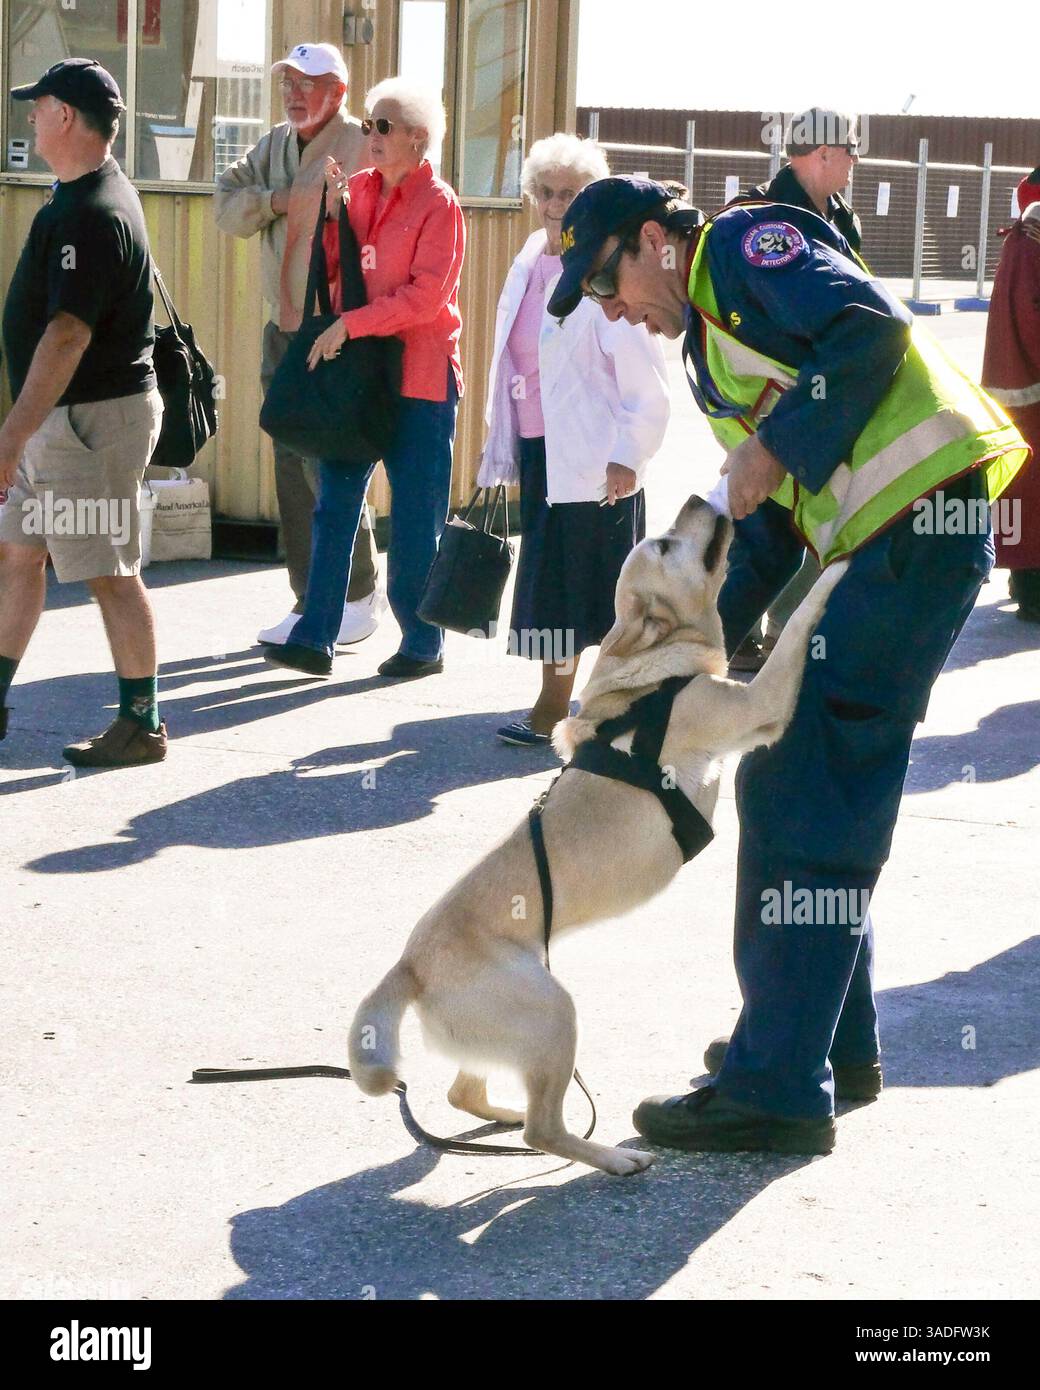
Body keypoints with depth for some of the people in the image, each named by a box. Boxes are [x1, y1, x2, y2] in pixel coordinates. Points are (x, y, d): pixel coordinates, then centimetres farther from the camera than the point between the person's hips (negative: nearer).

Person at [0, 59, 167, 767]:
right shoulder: (95, 192, 12)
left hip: (92, 417, -10)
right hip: (60, 417, 10)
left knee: (111, 573, -2)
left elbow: (67, 337, -27)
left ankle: (142, 726, 7)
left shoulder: (90, 215, -21)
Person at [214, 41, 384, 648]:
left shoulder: (361, 148, -10)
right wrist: (274, 200, -10)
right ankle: (310, 603, 16)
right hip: (285, 331, 8)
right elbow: (227, 207, 9)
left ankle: (362, 593, 7)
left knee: (327, 465, -8)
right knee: (293, 468, 9)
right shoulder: (276, 146, 13)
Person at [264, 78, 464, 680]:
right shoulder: (357, 188, 10)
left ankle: (423, 643, 13)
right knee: (335, 503, 4)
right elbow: (327, 269, 8)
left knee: (416, 517, 2)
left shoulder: (439, 203, -8)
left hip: (419, 376, -6)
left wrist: (350, 324, -19)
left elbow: (425, 295, -16)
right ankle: (315, 638, 6)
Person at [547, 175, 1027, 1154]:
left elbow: (873, 328, -20)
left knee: (806, 808, -9)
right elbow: (767, 532, 21)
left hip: (922, 517, -10)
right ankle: (836, 1045, 27)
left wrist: (775, 446, -16)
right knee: (786, 788, 16)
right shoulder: (709, 354, 24)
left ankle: (776, 1088, -6)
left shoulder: (743, 246, -3)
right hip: (861, 544, 10)